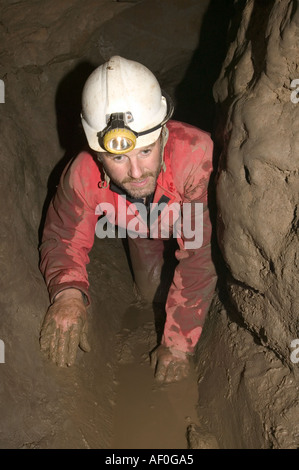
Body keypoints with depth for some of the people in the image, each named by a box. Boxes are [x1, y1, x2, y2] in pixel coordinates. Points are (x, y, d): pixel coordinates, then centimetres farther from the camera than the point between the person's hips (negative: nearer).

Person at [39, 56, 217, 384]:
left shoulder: (197, 155, -48)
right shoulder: (83, 176, -38)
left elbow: (201, 255, -40)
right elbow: (63, 239, -20)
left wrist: (179, 342, -32)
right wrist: (68, 293, -43)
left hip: (188, 219, -1)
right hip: (141, 226, 2)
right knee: (149, 293, 14)